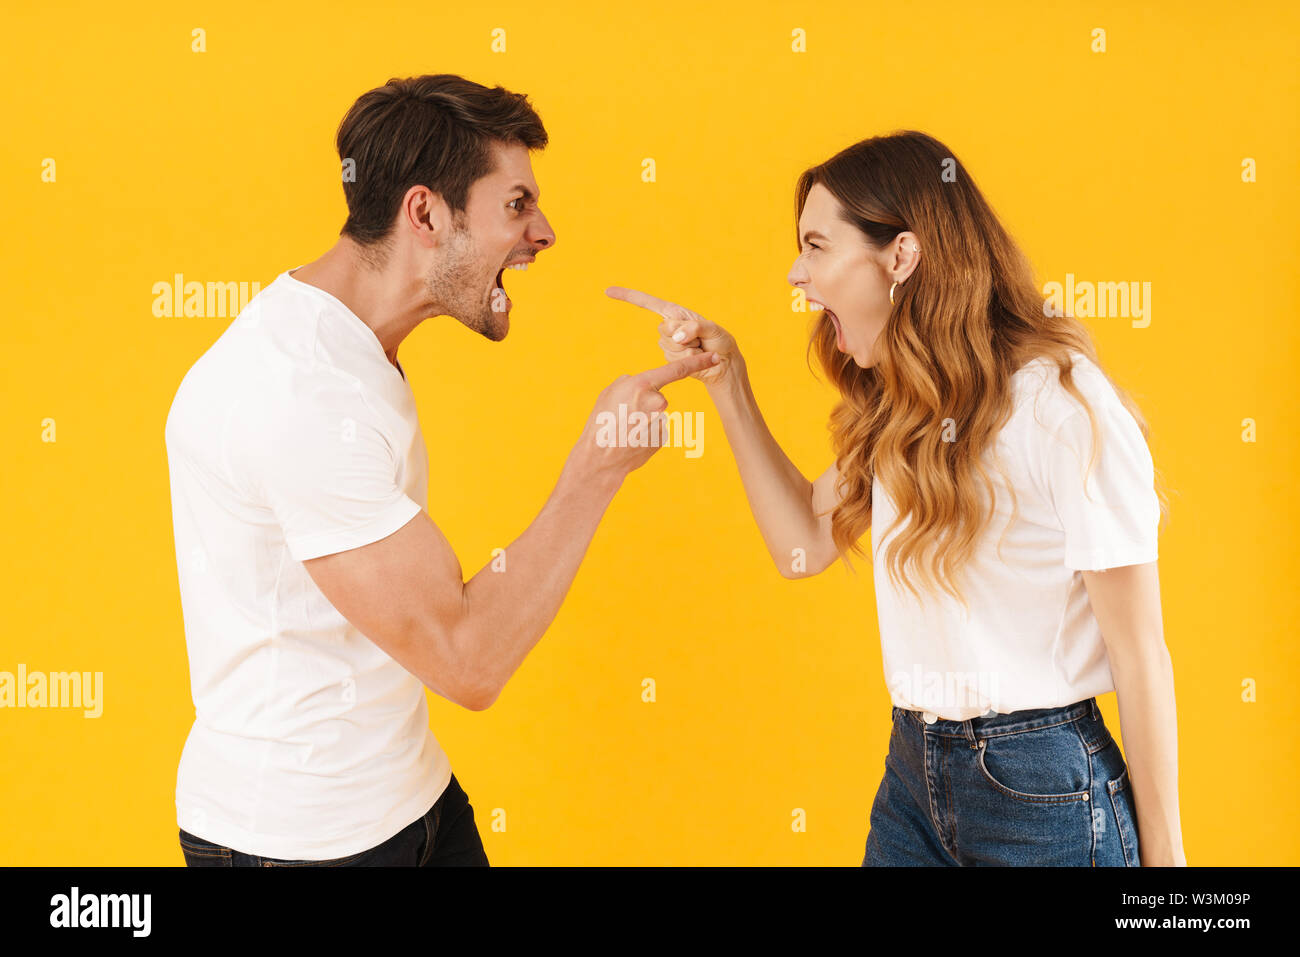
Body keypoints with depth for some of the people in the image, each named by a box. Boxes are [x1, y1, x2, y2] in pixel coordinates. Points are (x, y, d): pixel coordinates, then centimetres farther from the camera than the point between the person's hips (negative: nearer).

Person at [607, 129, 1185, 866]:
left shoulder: (1064, 404, -18)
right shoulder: (900, 406, 5)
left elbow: (1140, 656, -14)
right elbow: (805, 543, 11)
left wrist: (1164, 851, -8)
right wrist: (727, 381, 6)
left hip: (1041, 794, -7)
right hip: (913, 772, 7)